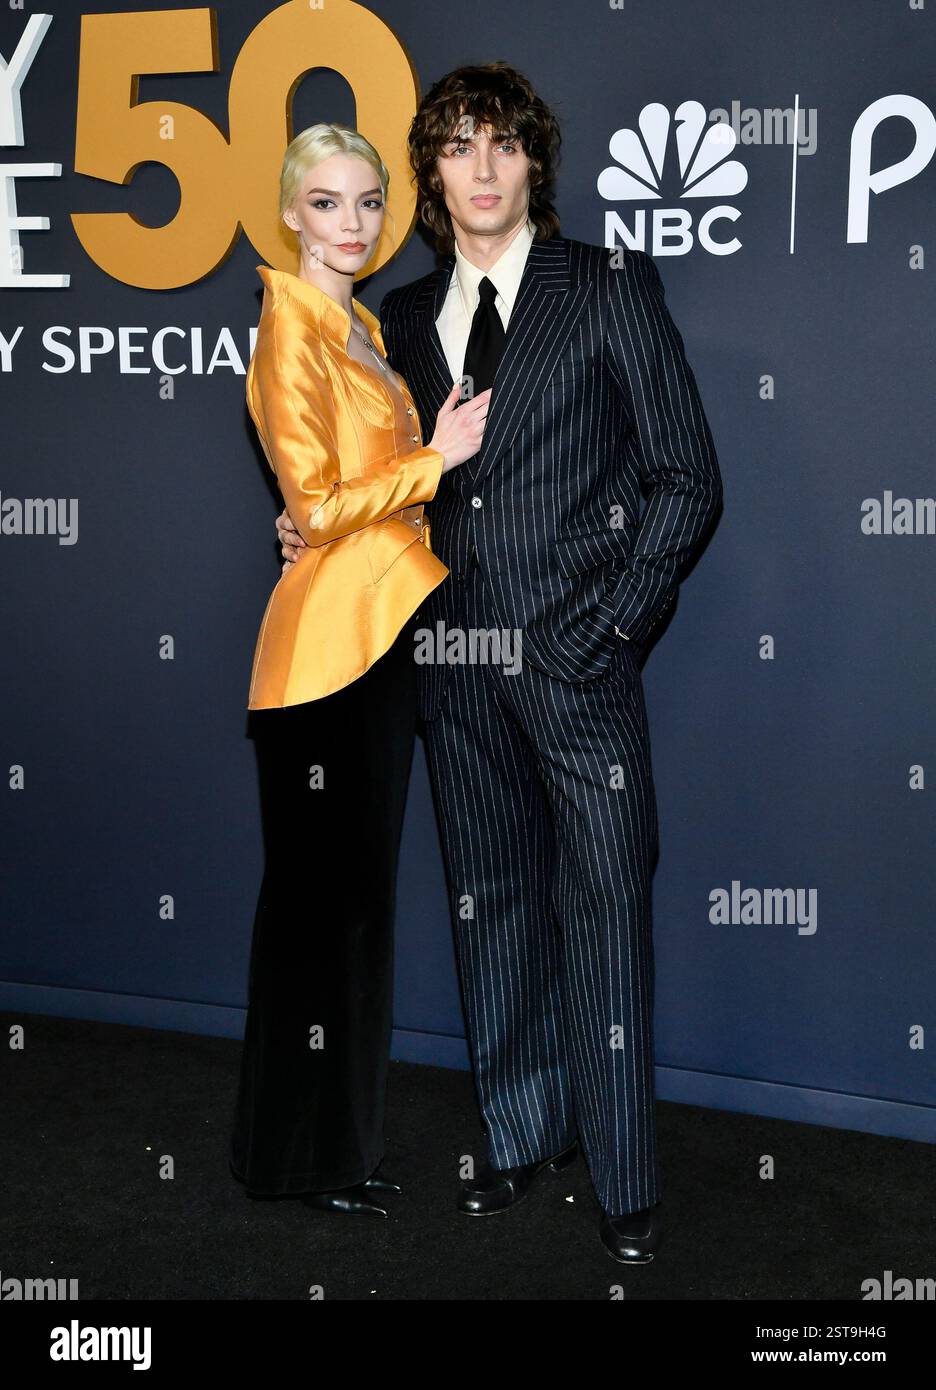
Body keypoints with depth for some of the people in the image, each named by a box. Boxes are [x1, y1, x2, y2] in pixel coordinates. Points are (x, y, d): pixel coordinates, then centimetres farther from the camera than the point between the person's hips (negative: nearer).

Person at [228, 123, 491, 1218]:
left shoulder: (364, 326, 17)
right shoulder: (289, 324, -11)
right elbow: (319, 504, -16)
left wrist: (436, 449, 10)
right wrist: (437, 459, -11)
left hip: (383, 627, 9)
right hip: (330, 636, -9)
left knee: (358, 888, 15)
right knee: (324, 894, 0)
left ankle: (343, 1127, 28)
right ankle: (308, 1156, 15)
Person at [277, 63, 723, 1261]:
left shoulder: (609, 287, 0)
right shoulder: (405, 318, 12)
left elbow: (686, 476, -3)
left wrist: (615, 619, -11)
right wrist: (320, 536, -3)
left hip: (578, 662, -4)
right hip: (458, 659, 5)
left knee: (604, 909, -1)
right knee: (490, 902, 13)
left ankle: (624, 1178, 12)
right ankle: (521, 1136, 30)